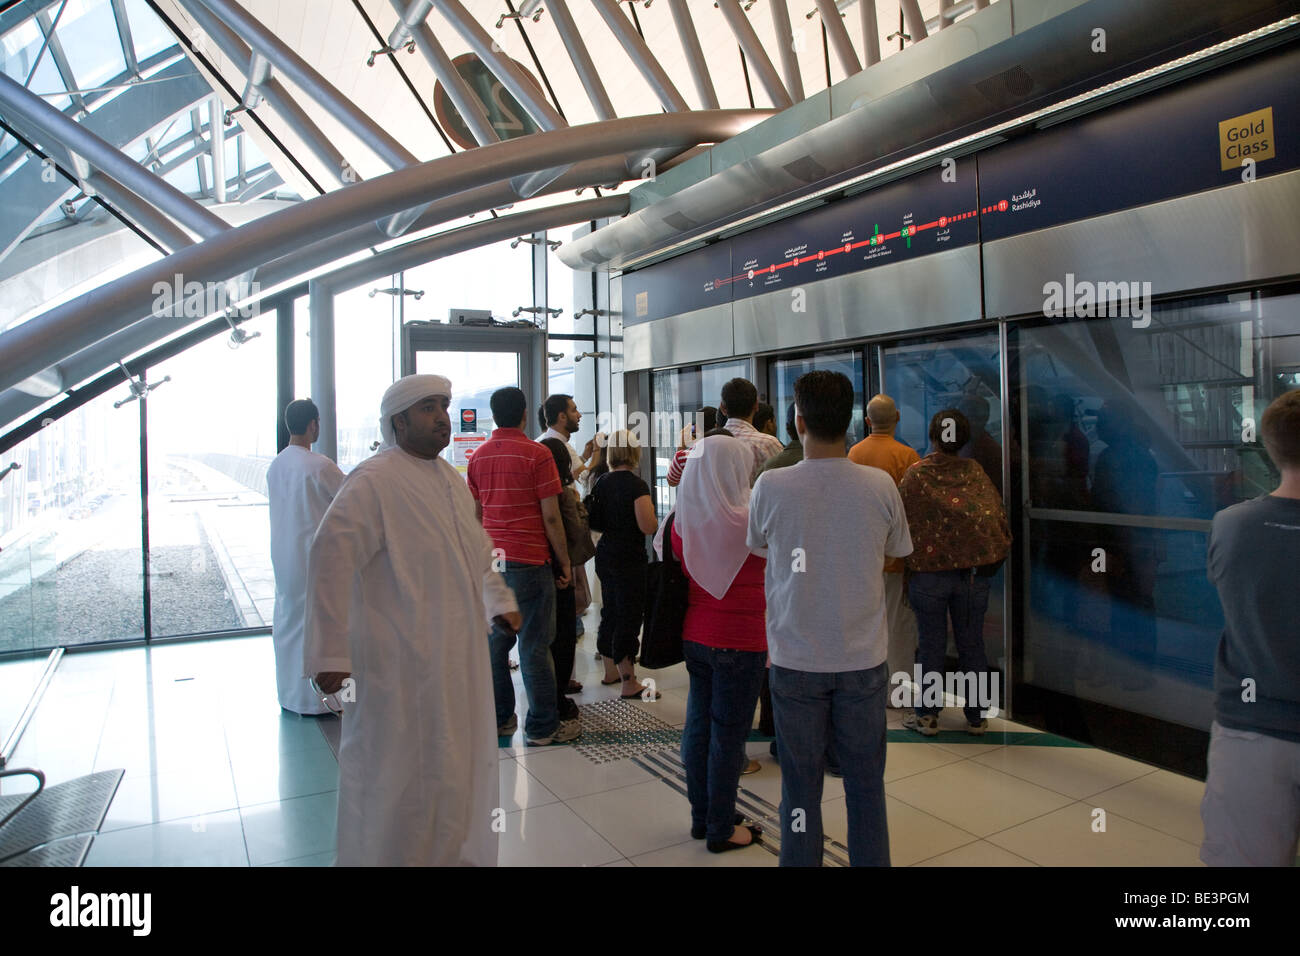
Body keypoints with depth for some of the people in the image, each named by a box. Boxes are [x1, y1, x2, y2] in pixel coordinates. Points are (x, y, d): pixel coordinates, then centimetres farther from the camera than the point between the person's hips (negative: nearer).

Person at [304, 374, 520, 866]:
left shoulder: (451, 479, 13)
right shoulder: (373, 481, -16)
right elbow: (332, 558, -21)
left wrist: (500, 600, 26)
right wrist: (331, 653, -24)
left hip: (459, 657, 9)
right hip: (402, 665, -8)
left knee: (457, 768, 21)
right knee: (401, 778, 4)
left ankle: (452, 852, 41)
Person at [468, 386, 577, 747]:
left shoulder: (478, 456, 7)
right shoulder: (537, 454, -9)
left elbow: (475, 514, 13)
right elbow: (551, 517, -10)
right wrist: (564, 561, -1)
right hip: (530, 562, -6)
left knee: (495, 642, 12)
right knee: (534, 646, 0)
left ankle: (498, 719, 22)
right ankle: (542, 727, 8)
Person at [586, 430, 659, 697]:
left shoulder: (601, 482, 5)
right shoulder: (636, 484, -16)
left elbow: (594, 522, 12)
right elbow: (648, 526, -21)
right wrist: (653, 517, -2)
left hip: (605, 555, 8)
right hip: (629, 559, -8)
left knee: (610, 613, 18)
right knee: (629, 617, -1)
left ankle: (610, 670, 32)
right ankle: (629, 683, 4)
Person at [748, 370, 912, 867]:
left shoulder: (770, 486, -11)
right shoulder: (880, 486, -8)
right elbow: (894, 555, 7)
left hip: (795, 658, -1)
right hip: (863, 658, 1)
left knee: (800, 784, 12)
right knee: (865, 784, 15)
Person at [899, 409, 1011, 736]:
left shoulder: (916, 474, -5)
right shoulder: (974, 470, 2)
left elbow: (904, 524, -3)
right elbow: (997, 513, 3)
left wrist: (908, 563, 9)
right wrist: (993, 556, 12)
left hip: (929, 571, -2)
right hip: (973, 571, 2)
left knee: (931, 644, 7)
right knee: (972, 644, 11)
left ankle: (927, 714, 15)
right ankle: (977, 716, 20)